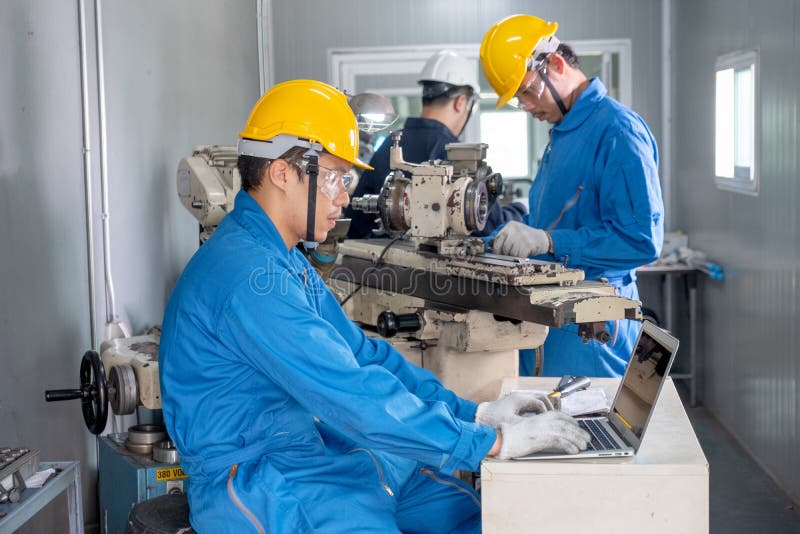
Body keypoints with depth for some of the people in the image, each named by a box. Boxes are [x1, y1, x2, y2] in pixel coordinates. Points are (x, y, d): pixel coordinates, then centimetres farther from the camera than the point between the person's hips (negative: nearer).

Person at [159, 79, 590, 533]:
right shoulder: (250, 277, -23)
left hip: (317, 454, 9)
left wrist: (475, 412, 4)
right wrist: (492, 442, -21)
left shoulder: (286, 261, 11)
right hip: (257, 483, -9)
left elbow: (364, 355, 14)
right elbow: (353, 394, -26)